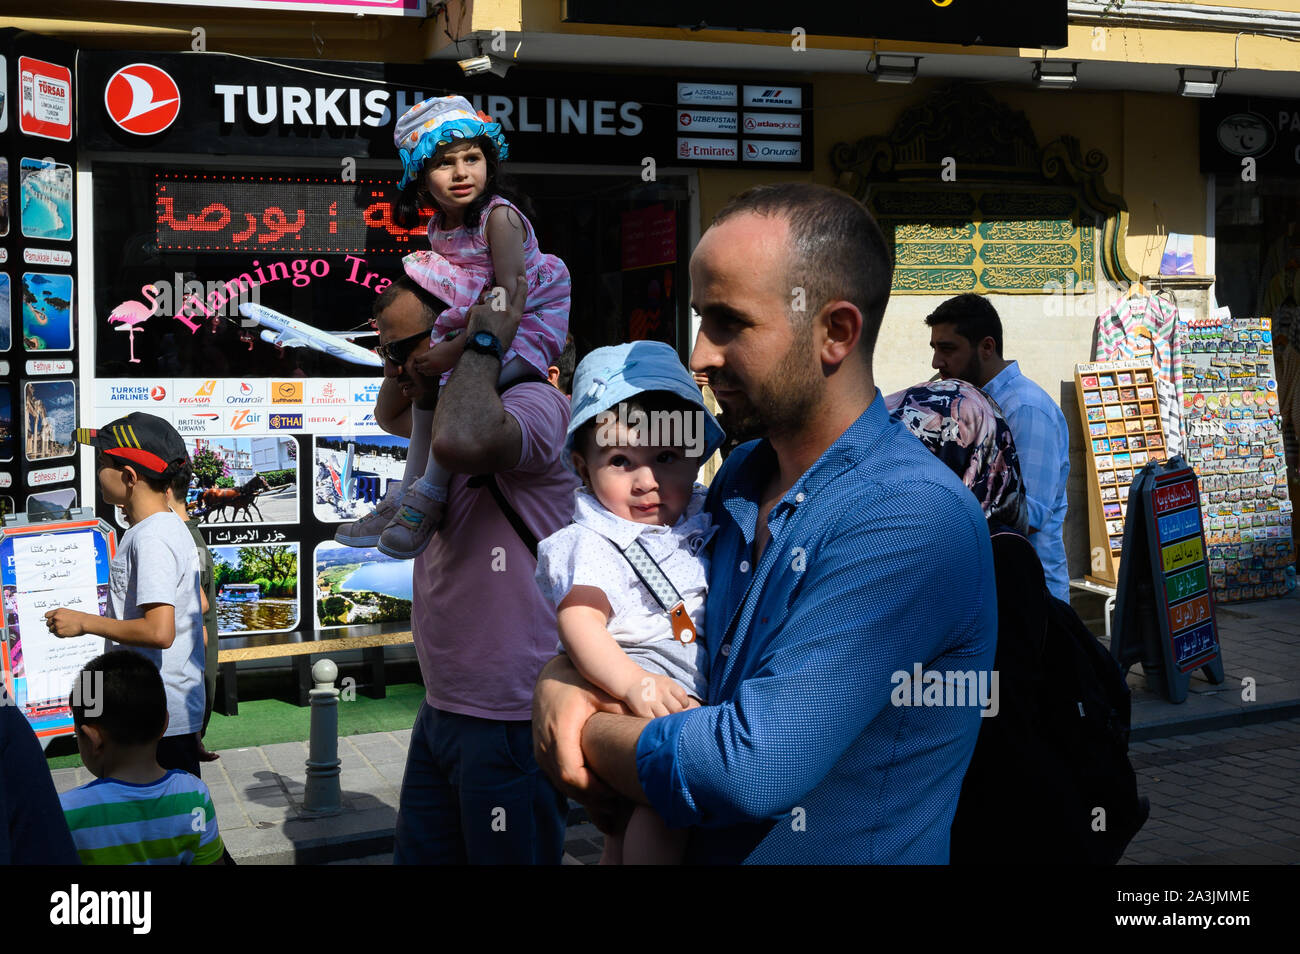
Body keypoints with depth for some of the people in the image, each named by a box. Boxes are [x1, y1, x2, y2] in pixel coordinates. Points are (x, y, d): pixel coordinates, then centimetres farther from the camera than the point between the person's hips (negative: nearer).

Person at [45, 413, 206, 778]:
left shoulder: (150, 539, -20)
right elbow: (199, 605, 22)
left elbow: (159, 632, -28)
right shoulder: (172, 528, 11)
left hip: (161, 716, -10)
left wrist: (85, 622, -17)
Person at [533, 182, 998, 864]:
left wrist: (586, 735, -9)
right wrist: (560, 681, -4)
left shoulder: (910, 520, -20)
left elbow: (750, 770, -25)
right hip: (693, 850, 6)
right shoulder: (740, 480, 5)